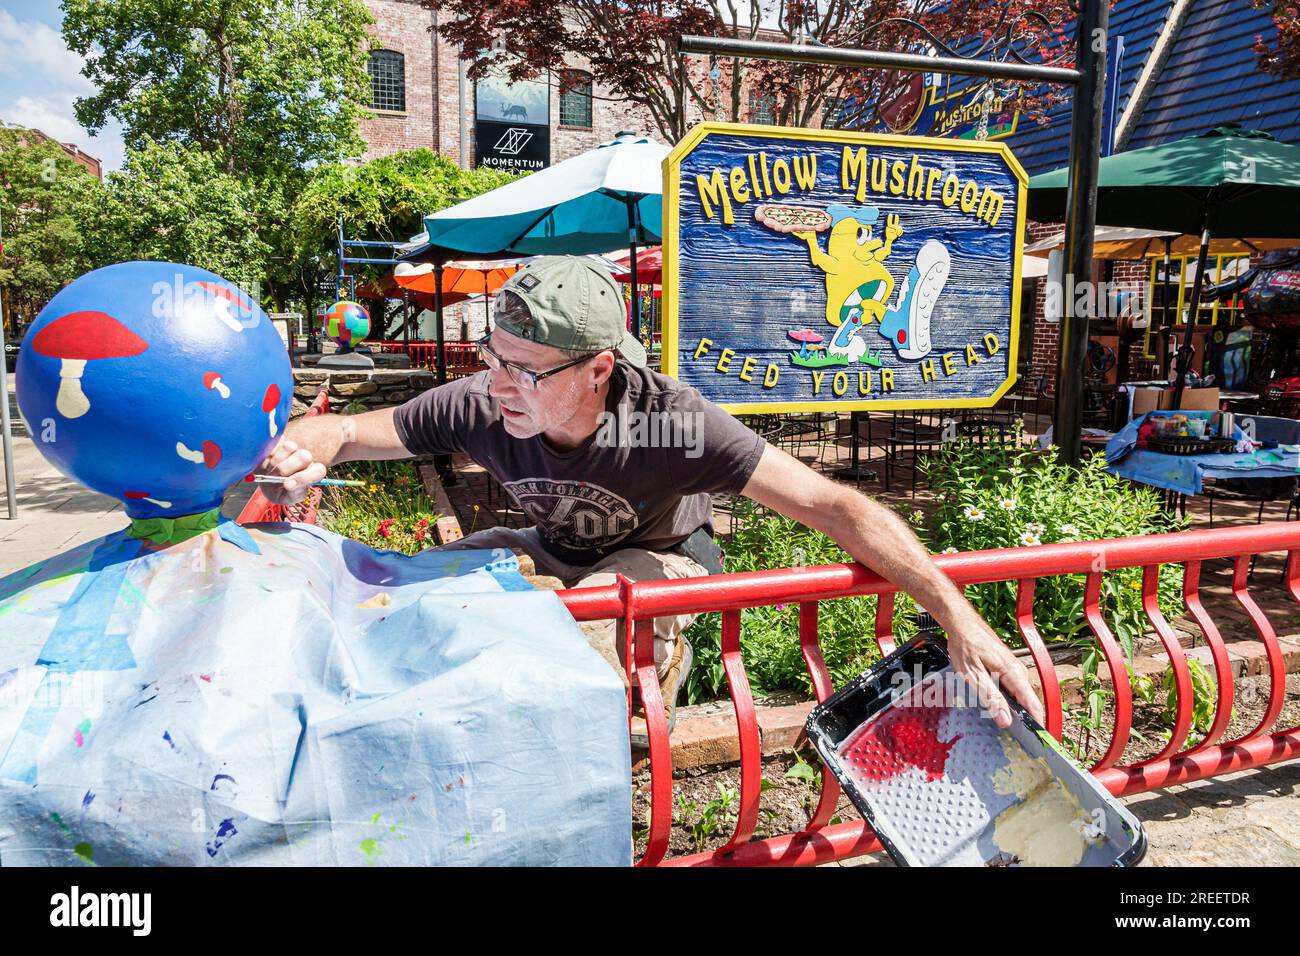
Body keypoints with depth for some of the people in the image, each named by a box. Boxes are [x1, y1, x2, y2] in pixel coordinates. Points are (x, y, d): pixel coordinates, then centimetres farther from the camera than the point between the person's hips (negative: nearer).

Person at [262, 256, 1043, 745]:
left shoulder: (674, 424, -38)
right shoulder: (479, 409, -28)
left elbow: (832, 505, -38)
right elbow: (345, 431, -16)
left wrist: (957, 616, -44)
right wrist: (302, 454, -41)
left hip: (664, 558, -4)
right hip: (558, 551, 5)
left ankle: (665, 657, 3)